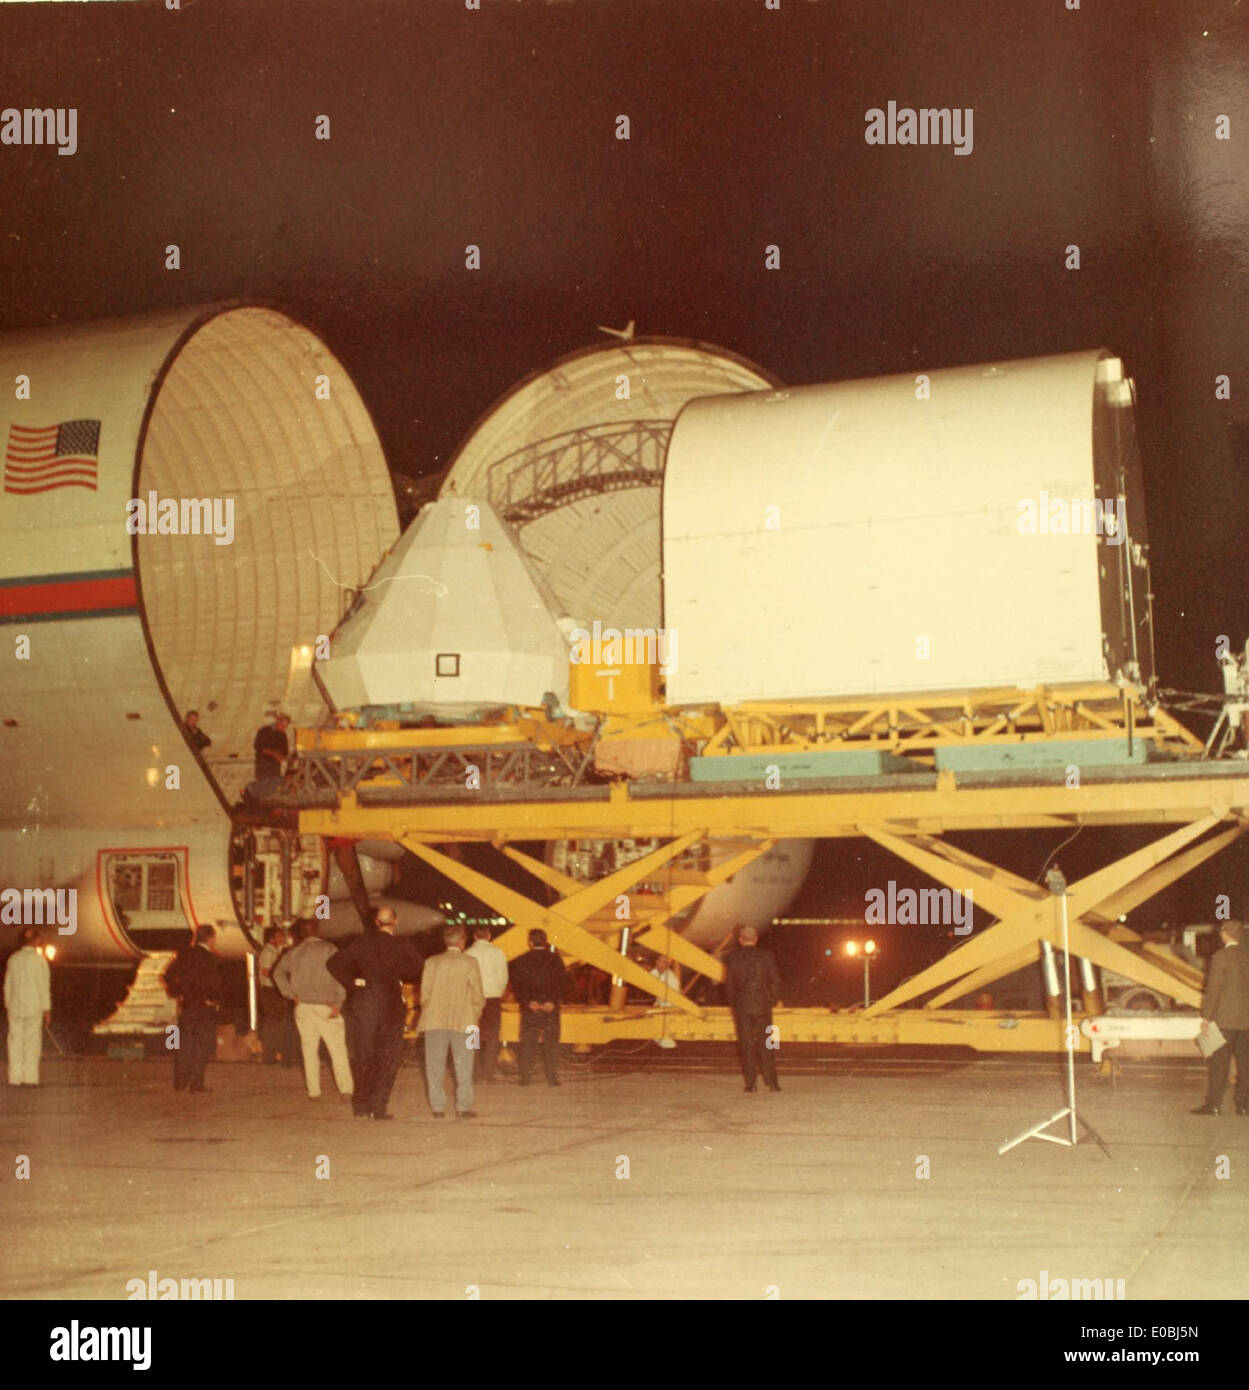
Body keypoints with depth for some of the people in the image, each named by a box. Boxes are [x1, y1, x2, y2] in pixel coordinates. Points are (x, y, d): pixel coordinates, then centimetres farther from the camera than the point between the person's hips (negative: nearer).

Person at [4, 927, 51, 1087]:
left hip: (15, 1006, 3)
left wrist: (8, 1006, 16)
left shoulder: (13, 959, 3)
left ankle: (15, 1078, 7)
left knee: (15, 1042, 7)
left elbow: (8, 985, 7)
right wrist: (47, 1009, -2)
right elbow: (44, 986, -7)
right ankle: (29, 1078, 1)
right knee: (32, 1041, 3)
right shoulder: (39, 960, -7)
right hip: (34, 1006, -3)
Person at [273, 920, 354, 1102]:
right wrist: (338, 1002, -10)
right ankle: (346, 1089, -1)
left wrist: (291, 995, 2)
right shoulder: (329, 949, -3)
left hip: (304, 1006, 2)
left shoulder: (294, 952, 6)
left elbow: (278, 973, 1)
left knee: (309, 1050, 8)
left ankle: (314, 1091, 6)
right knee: (338, 1048, 2)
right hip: (327, 1005, -2)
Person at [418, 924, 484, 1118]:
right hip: (463, 1022, -2)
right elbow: (478, 996, -5)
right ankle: (463, 1107, 3)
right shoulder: (470, 963, -3)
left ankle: (438, 1108, 8)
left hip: (435, 1022, 2)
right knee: (463, 1067, 5)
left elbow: (424, 995, 3)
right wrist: (475, 1016, 9)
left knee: (435, 1067, 8)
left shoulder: (431, 963, 4)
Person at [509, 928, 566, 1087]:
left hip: (529, 1008, 1)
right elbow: (559, 983, -8)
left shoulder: (520, 961, 3)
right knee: (551, 1041, 5)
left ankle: (525, 1076, 2)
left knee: (527, 1042, 5)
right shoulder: (555, 959, 1)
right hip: (550, 1007, -1)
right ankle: (551, 1077, 2)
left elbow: (517, 985, -4)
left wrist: (528, 1002, -10)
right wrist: (552, 1002, -14)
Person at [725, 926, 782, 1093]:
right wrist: (771, 1001, 11)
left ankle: (750, 1082, 2)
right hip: (763, 1005, 1)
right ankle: (771, 1081, 3)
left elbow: (729, 985, -1)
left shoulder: (733, 959, -3)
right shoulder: (766, 956, -1)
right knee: (766, 1043, 7)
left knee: (746, 1044, 4)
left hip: (742, 1006, -1)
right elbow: (775, 981, 1)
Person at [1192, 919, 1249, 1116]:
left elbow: (1214, 989, -12)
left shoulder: (1221, 957, -10)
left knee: (1219, 1062, -2)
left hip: (1224, 1019, -5)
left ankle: (1212, 1104, -1)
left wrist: (1206, 1017, -7)